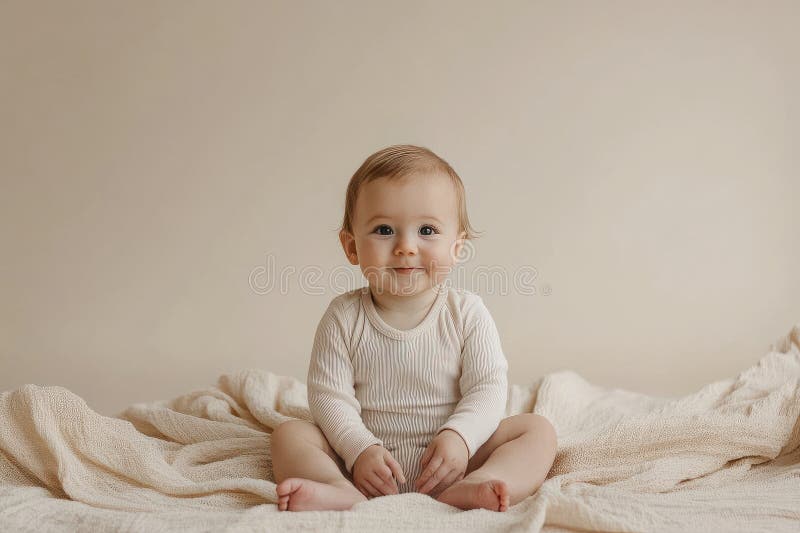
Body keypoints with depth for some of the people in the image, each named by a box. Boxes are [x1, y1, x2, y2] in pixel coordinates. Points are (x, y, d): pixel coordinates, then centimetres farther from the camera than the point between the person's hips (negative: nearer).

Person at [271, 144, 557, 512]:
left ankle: (471, 488, -40)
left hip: (449, 461, 0)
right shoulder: (344, 317, -4)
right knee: (289, 433, -15)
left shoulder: (467, 313, -4)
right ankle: (342, 493, -40)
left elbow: (489, 386, -7)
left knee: (538, 429, -15)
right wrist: (360, 449, -22)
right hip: (369, 466, 0)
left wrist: (459, 436, -24)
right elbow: (328, 394, -7)